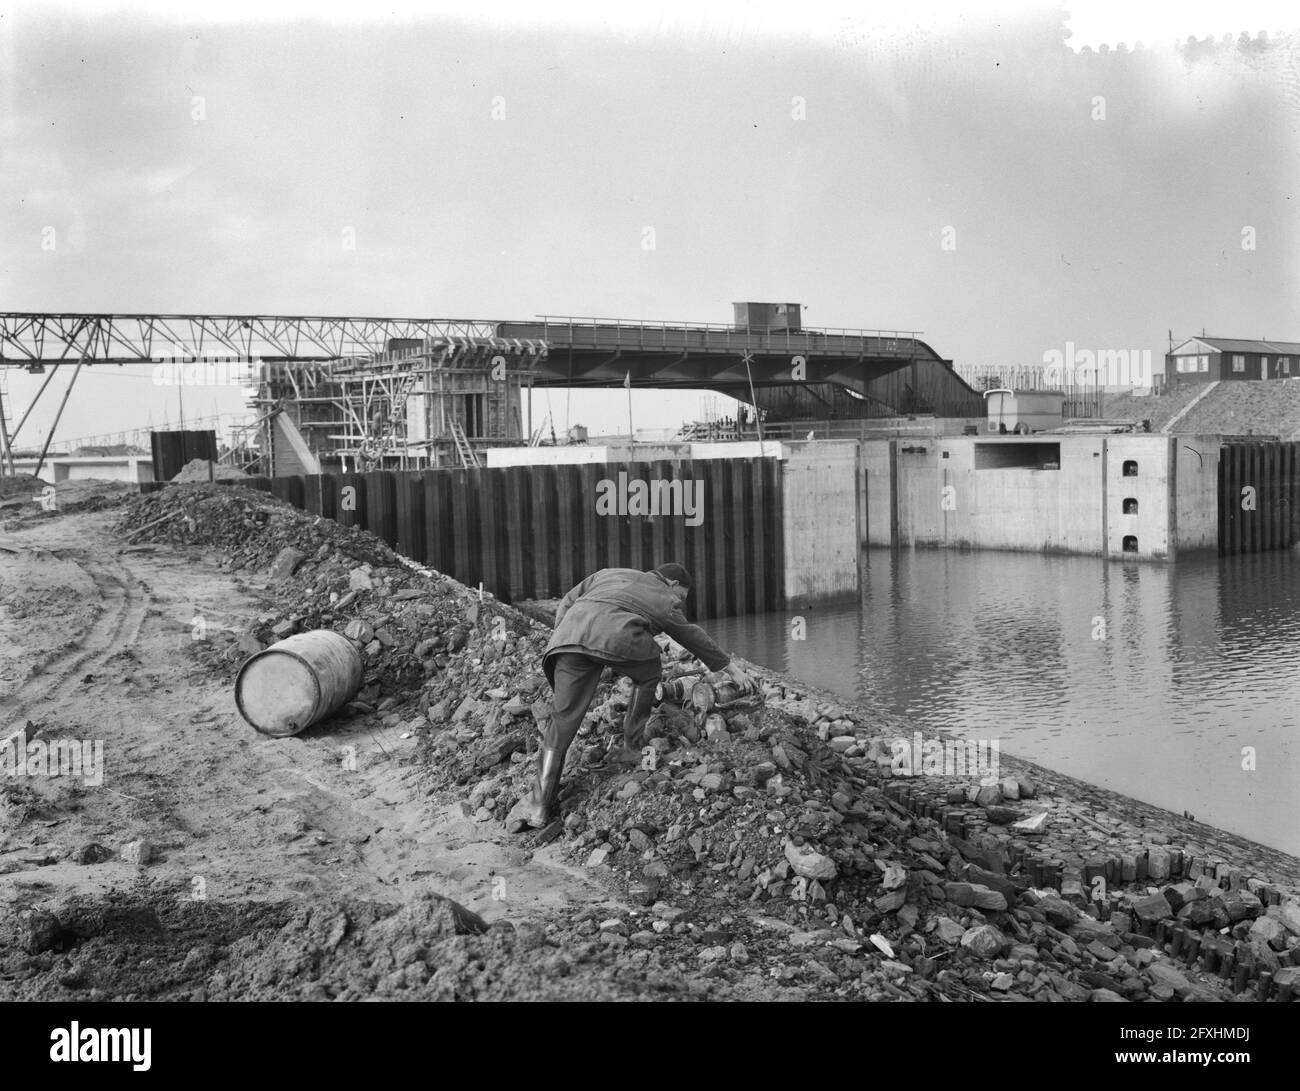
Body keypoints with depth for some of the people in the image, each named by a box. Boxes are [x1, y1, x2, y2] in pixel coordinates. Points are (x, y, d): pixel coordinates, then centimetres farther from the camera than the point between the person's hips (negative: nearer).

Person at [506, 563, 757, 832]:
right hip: (618, 635, -3)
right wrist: (733, 670, 52)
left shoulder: (608, 574, 37)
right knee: (647, 677, 29)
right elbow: (697, 640, 40)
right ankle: (633, 745, 30)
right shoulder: (667, 601, 29)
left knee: (563, 718, 4)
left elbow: (566, 604, 29)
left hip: (570, 629, 3)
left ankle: (539, 804, -4)